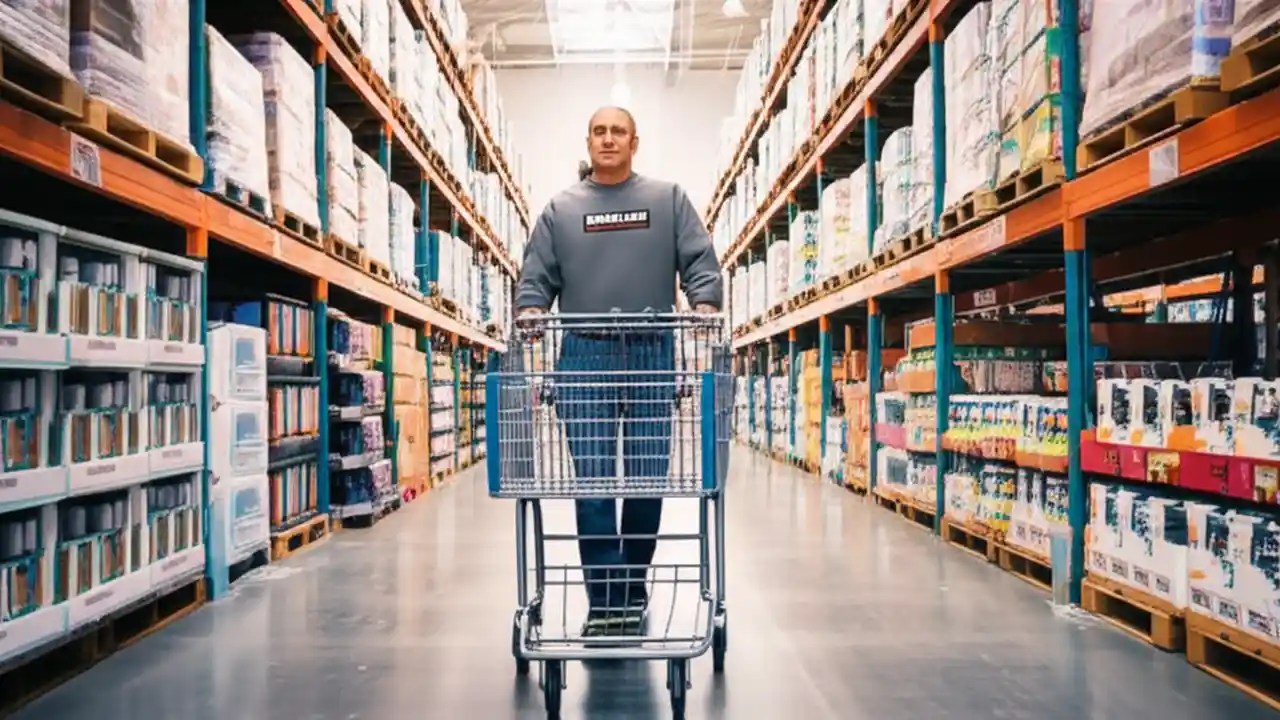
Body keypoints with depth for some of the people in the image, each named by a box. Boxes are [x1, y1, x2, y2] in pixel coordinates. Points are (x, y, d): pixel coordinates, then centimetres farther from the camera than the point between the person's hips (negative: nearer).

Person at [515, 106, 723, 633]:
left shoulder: (669, 199, 14)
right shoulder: (561, 209, 16)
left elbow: (699, 262, 6)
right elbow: (537, 276, 10)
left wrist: (705, 305, -13)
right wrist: (530, 312, -10)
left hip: (653, 354, 0)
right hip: (584, 357, 0)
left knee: (648, 477, 4)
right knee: (593, 480, -4)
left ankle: (634, 587, 22)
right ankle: (604, 600, 4)